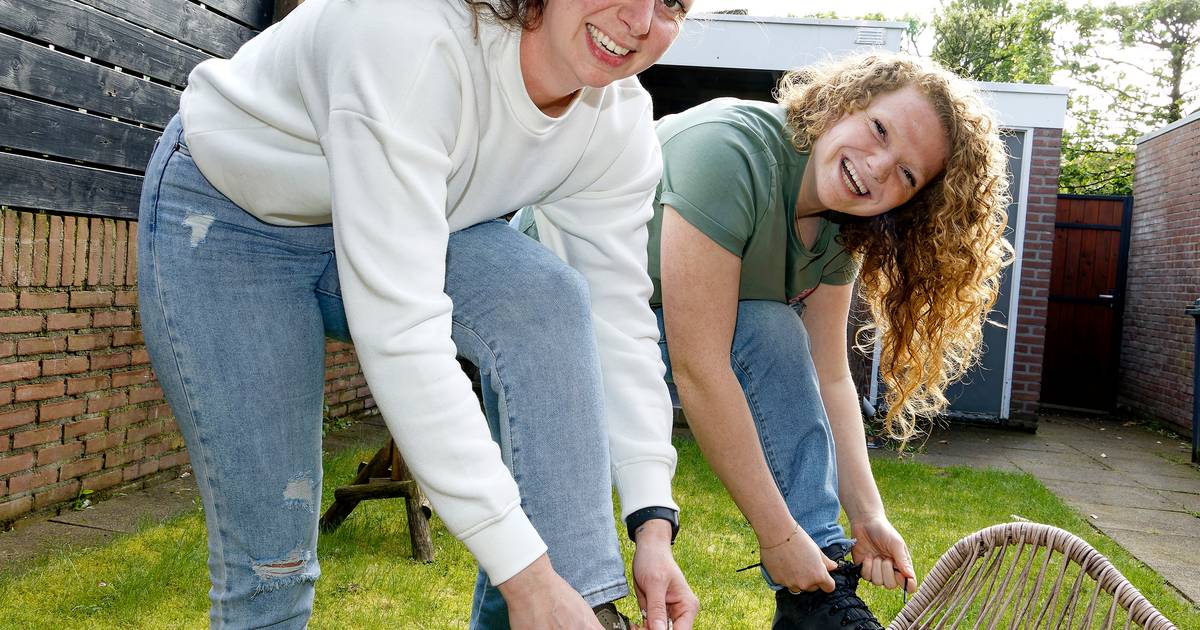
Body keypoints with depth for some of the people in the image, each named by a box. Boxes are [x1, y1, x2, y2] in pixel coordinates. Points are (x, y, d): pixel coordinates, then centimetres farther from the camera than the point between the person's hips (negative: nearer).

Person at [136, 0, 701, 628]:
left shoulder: (620, 122, -16)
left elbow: (621, 321, -12)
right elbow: (398, 327, -43)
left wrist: (652, 522, -22)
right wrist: (523, 571, -43)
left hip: (396, 227, 5)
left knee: (548, 298, -26)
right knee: (270, 553, -7)